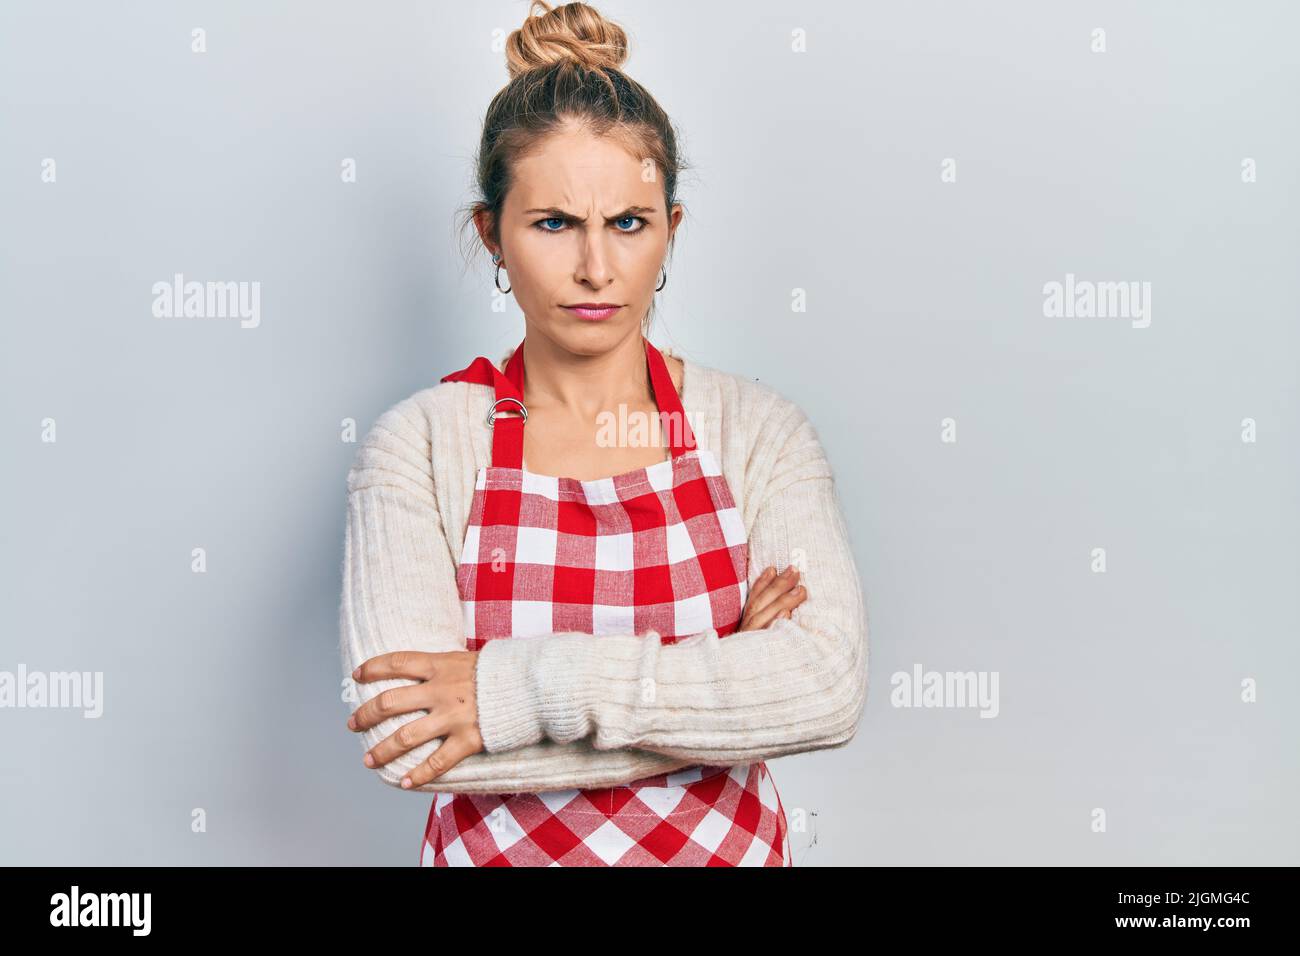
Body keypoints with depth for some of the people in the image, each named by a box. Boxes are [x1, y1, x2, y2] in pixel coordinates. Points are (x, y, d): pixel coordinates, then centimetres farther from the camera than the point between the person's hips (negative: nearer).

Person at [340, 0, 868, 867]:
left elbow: (831, 686, -21)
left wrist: (525, 688, -26)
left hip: (727, 845, 1)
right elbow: (407, 747, -22)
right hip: (495, 849, -1)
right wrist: (721, 685, -21)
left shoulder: (755, 429, -8)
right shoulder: (420, 444, -11)